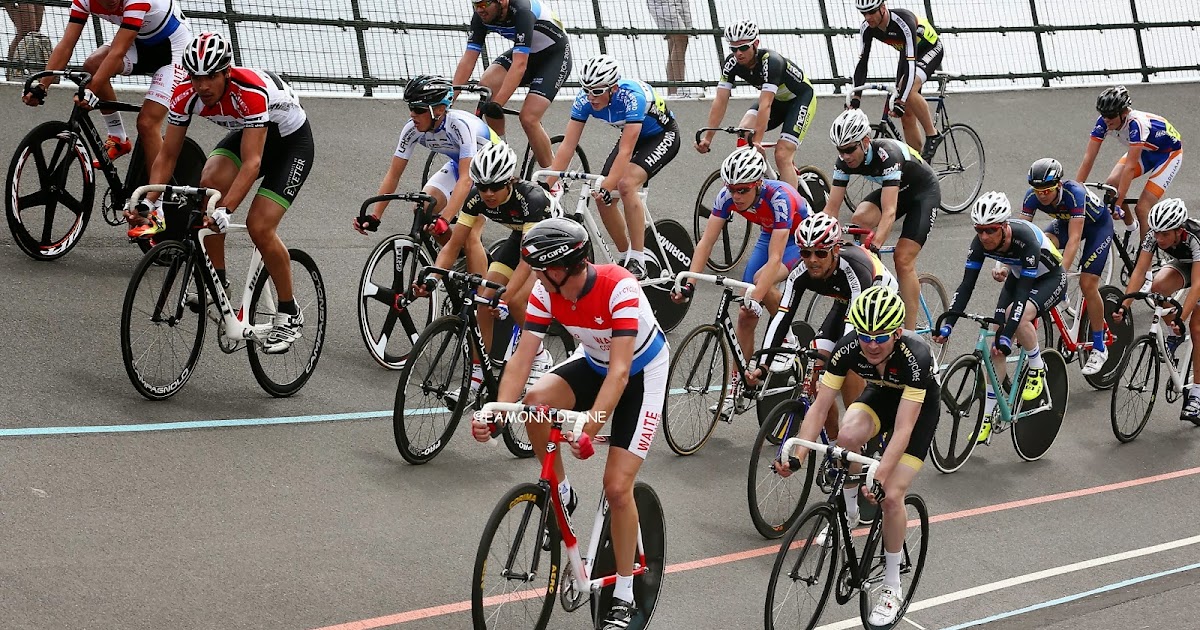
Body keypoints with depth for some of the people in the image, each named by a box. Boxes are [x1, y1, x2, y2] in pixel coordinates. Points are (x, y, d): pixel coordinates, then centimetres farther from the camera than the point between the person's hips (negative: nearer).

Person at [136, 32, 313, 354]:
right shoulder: (186, 94, -21)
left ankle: (289, 315, 0)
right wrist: (150, 201, -28)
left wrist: (225, 210, -52)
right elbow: (167, 154, -14)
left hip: (291, 140, -6)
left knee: (259, 226, -18)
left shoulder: (251, 92, -39)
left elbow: (251, 162, -42)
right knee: (209, 186, -22)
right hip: (245, 132, 6)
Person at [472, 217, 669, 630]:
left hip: (642, 374, -5)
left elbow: (619, 371, -40)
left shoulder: (619, 288, -36)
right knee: (536, 400, -27)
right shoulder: (547, 291, -20)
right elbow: (522, 358, -21)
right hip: (593, 362, 5)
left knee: (617, 486, -12)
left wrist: (589, 430, -50)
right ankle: (561, 496, -2)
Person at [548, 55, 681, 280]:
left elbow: (625, 150, -40)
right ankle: (625, 258, 12)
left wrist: (607, 186, -48)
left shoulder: (632, 96, -37)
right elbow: (567, 146, -20)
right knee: (602, 197, -8)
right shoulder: (585, 100, -21)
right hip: (634, 136, 7)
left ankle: (638, 262, -24)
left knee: (626, 184, -29)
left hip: (663, 136, -7)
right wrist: (546, 185, -28)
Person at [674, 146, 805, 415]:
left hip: (801, 238, -5)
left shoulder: (778, 198, -37)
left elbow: (774, 259, -43)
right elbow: (706, 241, -24)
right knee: (745, 315, -4)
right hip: (770, 235, 6)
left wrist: (756, 299, -52)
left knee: (762, 280, -33)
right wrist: (689, 285, -36)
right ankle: (738, 384, 7)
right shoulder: (728, 196, -23)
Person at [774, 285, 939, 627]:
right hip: (880, 395, 3)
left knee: (891, 495, -16)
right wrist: (798, 457, -37)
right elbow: (820, 407, -25)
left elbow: (902, 430, -41)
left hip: (920, 407, -3)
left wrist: (879, 478, -50)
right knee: (847, 435, -32)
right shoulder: (848, 348, -29)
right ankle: (848, 512, -3)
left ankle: (892, 588, 3)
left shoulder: (915, 357, -39)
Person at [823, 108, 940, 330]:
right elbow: (831, 208, -16)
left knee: (903, 259, -17)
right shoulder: (845, 161, -19)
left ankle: (909, 332, -11)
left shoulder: (887, 154, -38)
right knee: (860, 219, -26)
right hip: (895, 190, 6)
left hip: (924, 192, -6)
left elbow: (889, 212, -44)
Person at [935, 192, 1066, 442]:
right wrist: (947, 324, -30)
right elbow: (966, 285, -21)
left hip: (1050, 279, -6)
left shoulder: (1026, 239, -38)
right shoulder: (980, 242, -23)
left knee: (1019, 318, -35)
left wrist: (1007, 334, -43)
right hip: (1018, 278, 6)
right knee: (997, 348, -4)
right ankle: (987, 419, 4)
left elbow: (1023, 292, -38)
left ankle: (1037, 369, -6)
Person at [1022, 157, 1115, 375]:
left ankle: (1099, 347, -1)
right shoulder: (1033, 196, -26)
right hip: (1065, 221, 5)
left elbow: (1074, 239, -44)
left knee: (1087, 283, -14)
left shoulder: (1074, 193, -40)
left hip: (1098, 224, -5)